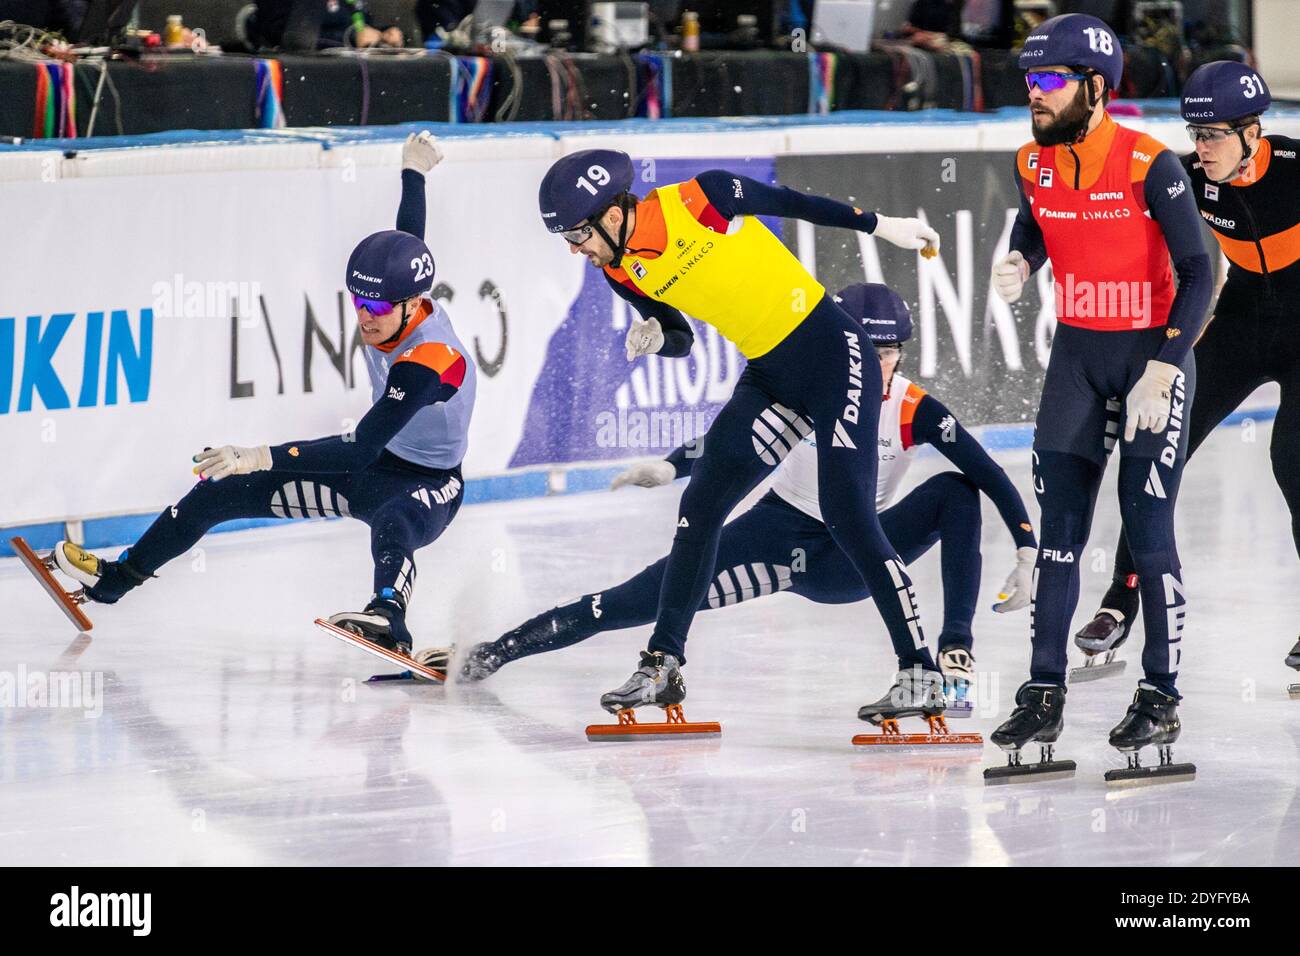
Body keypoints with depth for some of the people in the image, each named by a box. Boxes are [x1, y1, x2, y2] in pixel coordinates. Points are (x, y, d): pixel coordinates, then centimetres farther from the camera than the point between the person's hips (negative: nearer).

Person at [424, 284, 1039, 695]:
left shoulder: (915, 411, -14)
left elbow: (991, 477, -17)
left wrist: (1028, 555, -27)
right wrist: (672, 467, -35)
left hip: (854, 561, 1)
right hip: (782, 535, -1)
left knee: (957, 493, -20)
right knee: (662, 592, -15)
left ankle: (955, 650, -22)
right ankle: (493, 652, -8)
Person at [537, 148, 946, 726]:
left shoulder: (699, 201, -19)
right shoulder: (622, 273, 0)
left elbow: (791, 203, -6)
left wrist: (879, 225, 1)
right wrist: (655, 337, -11)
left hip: (831, 351, -7)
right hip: (768, 375, 7)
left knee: (848, 517, -14)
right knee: (700, 507, 3)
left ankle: (920, 673, -9)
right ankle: (663, 666, 14)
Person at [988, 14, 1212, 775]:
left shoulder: (1151, 166, -19)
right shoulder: (1035, 164, -2)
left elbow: (1197, 273, -17)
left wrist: (1161, 371, -22)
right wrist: (1019, 265, -5)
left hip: (1154, 352, -5)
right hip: (1077, 352, 5)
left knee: (1148, 532, -5)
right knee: (1059, 531, 3)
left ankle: (1162, 700, 5)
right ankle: (1045, 696, 9)